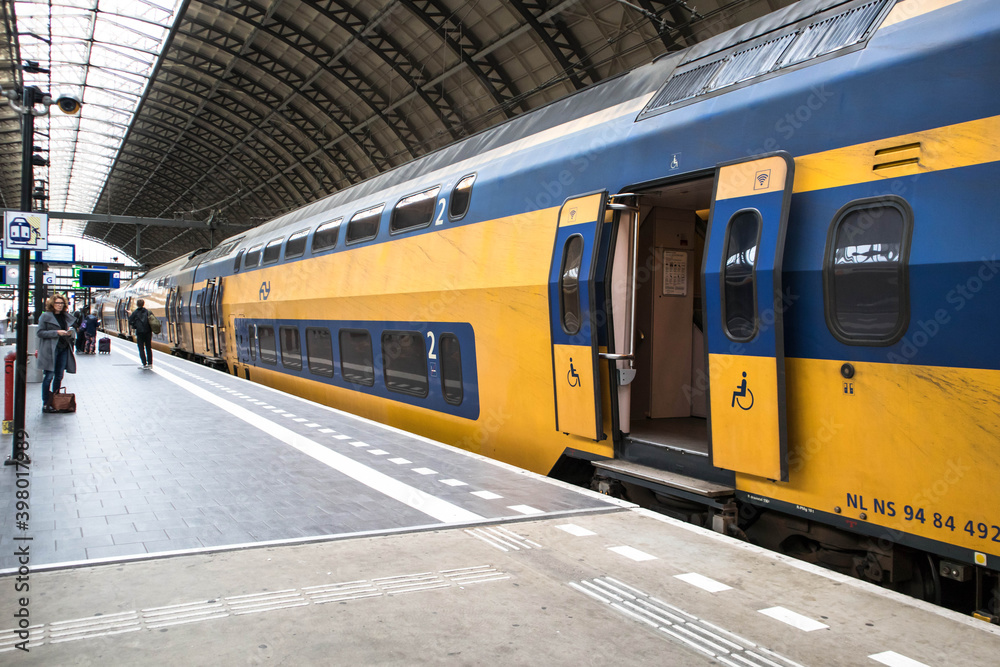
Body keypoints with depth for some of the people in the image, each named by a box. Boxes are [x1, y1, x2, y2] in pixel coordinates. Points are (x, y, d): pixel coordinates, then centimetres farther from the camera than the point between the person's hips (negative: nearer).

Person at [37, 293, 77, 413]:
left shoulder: (66, 317, 15)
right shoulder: (45, 316, -2)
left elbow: (73, 331, 22)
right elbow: (40, 333, -7)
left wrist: (71, 332, -2)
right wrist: (56, 332, -17)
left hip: (63, 349, 5)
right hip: (50, 349, -5)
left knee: (59, 376, 8)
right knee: (49, 376, -6)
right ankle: (45, 404, -2)